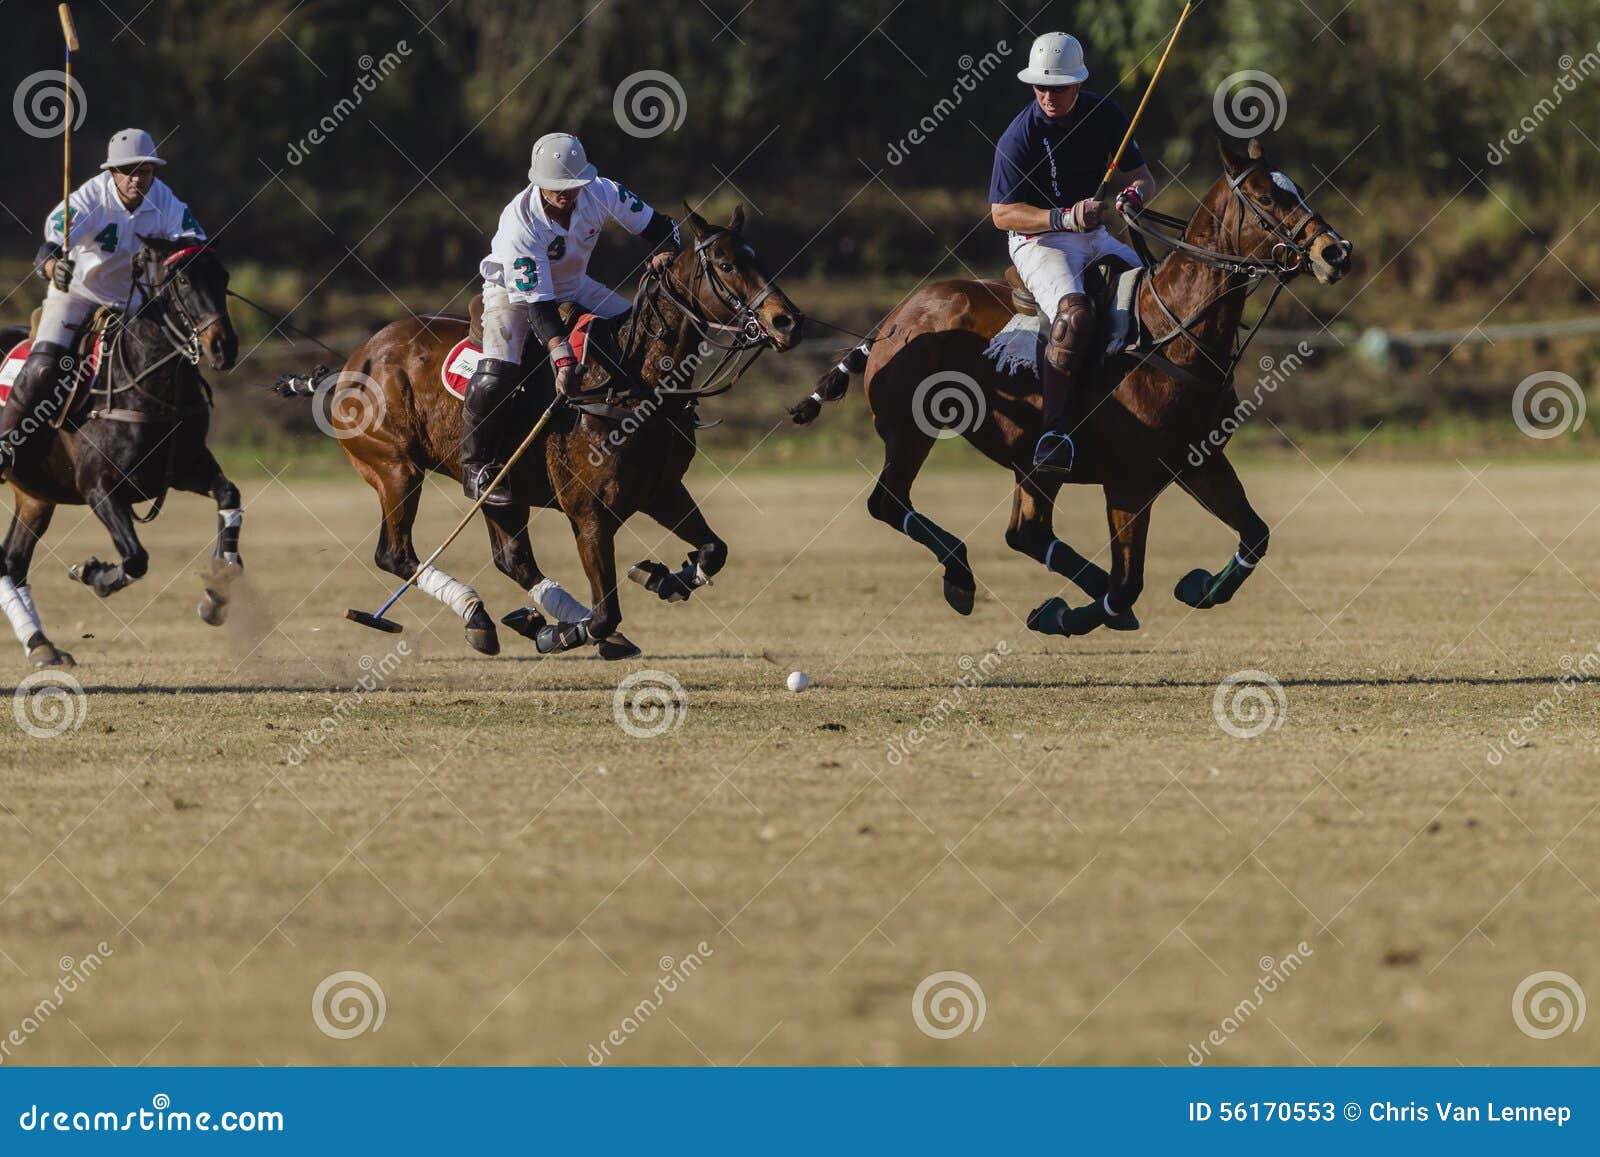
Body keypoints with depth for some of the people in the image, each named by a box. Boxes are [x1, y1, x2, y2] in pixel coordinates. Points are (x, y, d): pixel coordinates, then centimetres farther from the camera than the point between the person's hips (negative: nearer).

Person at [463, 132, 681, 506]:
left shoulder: (602, 194, -24)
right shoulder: (521, 222, -36)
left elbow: (658, 226, -9)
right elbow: (537, 303, -36)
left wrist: (665, 252, -33)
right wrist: (563, 359, -44)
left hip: (574, 286, 6)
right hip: (512, 291, -6)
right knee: (496, 374, -26)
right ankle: (476, 468, -12)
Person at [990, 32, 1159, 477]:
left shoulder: (1105, 114, 0)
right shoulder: (1021, 136, -15)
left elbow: (1145, 178, 7)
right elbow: (1002, 213, -15)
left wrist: (1135, 195, -19)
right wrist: (1066, 219, -28)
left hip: (1095, 237, 7)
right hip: (1038, 241, -7)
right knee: (1075, 312, -33)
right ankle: (1056, 431, -34)